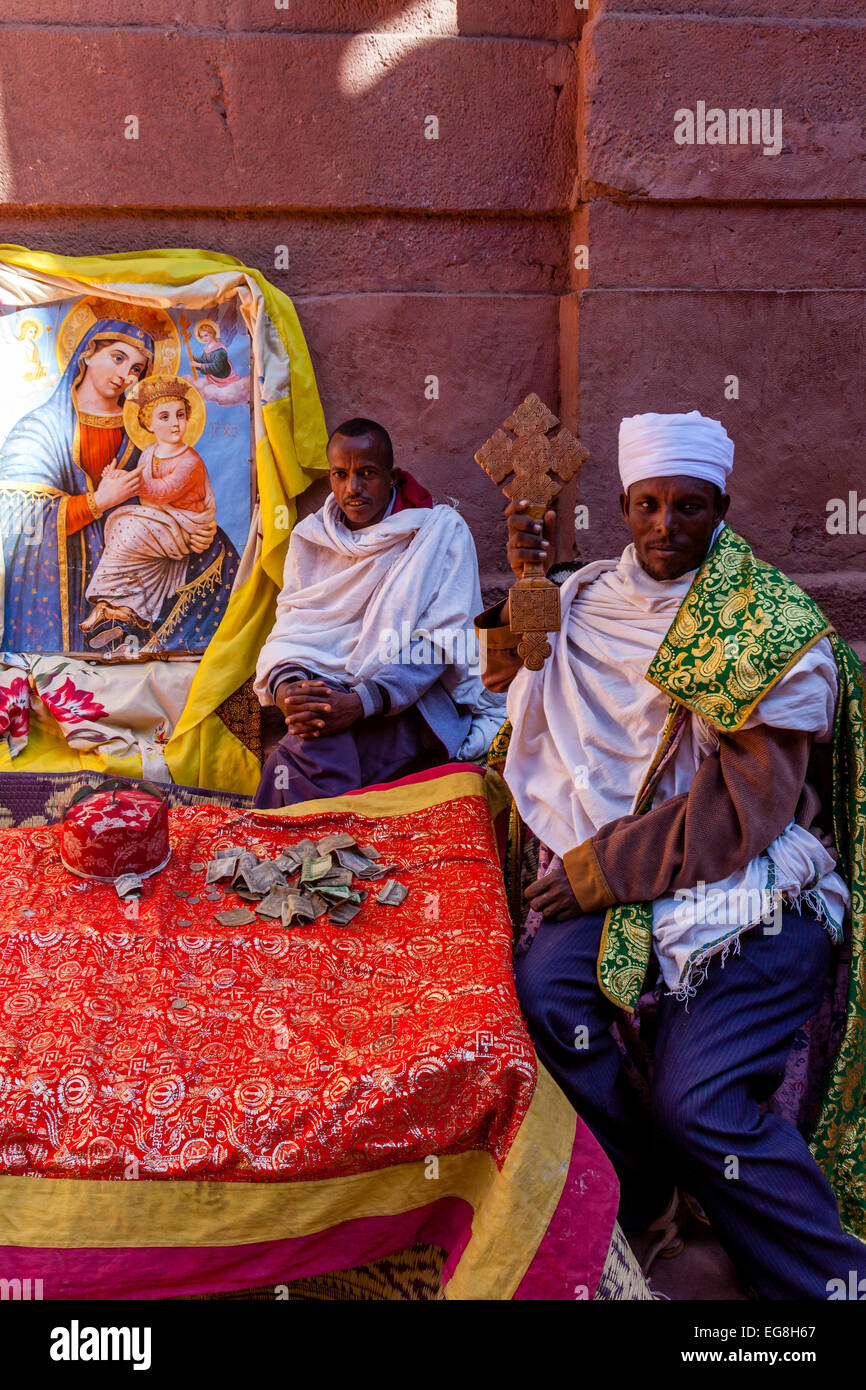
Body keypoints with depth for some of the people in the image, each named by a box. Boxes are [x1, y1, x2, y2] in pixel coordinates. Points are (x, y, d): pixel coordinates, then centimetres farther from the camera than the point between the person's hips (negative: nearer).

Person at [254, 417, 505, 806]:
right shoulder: (310, 537, 14)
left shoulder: (442, 530, 1)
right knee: (316, 748, -33)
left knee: (301, 761, -31)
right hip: (325, 696, 4)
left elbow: (439, 640, -9)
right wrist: (284, 686, -17)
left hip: (409, 705, -3)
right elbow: (291, 627, 8)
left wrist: (362, 701, -21)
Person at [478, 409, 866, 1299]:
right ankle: (638, 1197, 5)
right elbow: (508, 676, 19)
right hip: (628, 873, 5)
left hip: (755, 886, -4)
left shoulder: (775, 631, -8)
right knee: (543, 991, -20)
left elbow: (744, 808, -14)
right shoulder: (592, 595, 9)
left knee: (694, 1099, -17)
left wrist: (597, 869, -15)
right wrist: (524, 586, 2)